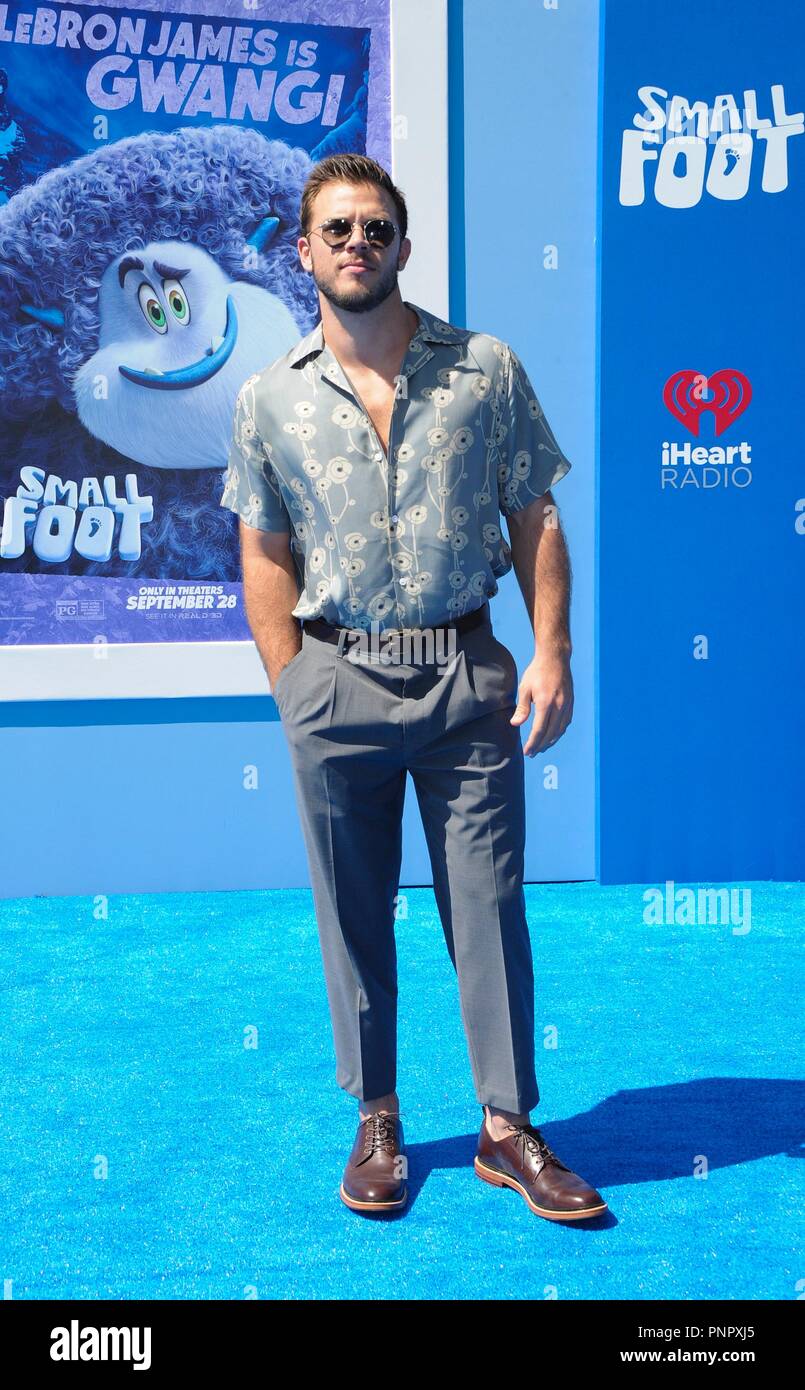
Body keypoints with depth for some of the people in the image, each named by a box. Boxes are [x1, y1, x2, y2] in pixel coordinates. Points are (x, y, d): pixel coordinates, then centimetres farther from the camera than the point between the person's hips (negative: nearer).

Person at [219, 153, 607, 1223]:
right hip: (337, 683, 1)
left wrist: (552, 655, -4)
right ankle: (377, 1122, 24)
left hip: (467, 675, 0)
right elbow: (266, 557, 7)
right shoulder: (271, 400, 5)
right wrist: (294, 692, 0)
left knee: (490, 902, 3)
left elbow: (536, 521, 5)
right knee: (354, 912, 8)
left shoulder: (487, 370, 4)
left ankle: (508, 1127, 17)